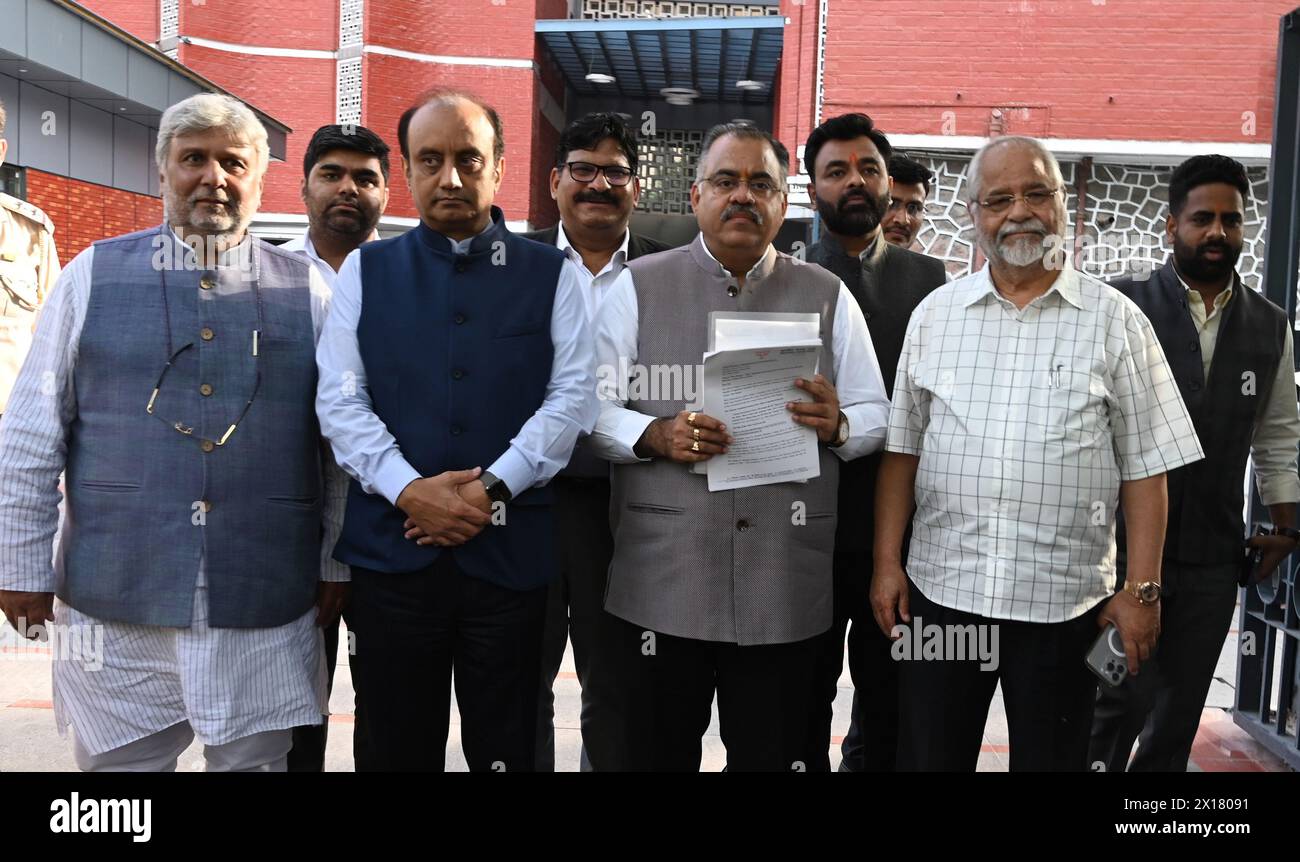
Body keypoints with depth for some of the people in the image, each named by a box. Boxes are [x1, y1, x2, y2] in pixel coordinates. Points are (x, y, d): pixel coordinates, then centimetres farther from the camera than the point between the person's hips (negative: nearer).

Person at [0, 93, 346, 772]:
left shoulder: (307, 290, 5)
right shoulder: (93, 276, 4)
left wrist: (335, 564, 5)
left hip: (266, 612, 0)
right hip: (114, 601, 0)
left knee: (253, 761, 11)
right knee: (116, 761, 13)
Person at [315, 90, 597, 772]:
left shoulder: (551, 274, 6)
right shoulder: (366, 270, 9)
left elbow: (573, 395, -2)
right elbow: (340, 399, 1)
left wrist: (491, 488, -13)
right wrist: (409, 489, -14)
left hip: (510, 550, 0)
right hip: (391, 548, 1)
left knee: (504, 749, 12)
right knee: (393, 748, 14)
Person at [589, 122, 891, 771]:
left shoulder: (827, 296, 11)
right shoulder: (638, 286, 7)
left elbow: (874, 416, 10)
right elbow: (591, 407, 1)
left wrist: (836, 425, -12)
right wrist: (653, 436, -18)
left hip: (786, 590, 1)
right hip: (660, 586, -1)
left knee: (773, 755, 11)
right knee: (657, 754, 9)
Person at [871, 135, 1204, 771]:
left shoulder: (1115, 321, 1)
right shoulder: (934, 314, 6)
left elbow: (1144, 467, 1)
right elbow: (901, 450, 6)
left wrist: (1143, 590, -3)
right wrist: (887, 565, 2)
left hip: (1065, 603, -1)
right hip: (939, 593, 2)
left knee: (1052, 759, 13)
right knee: (927, 758, 12)